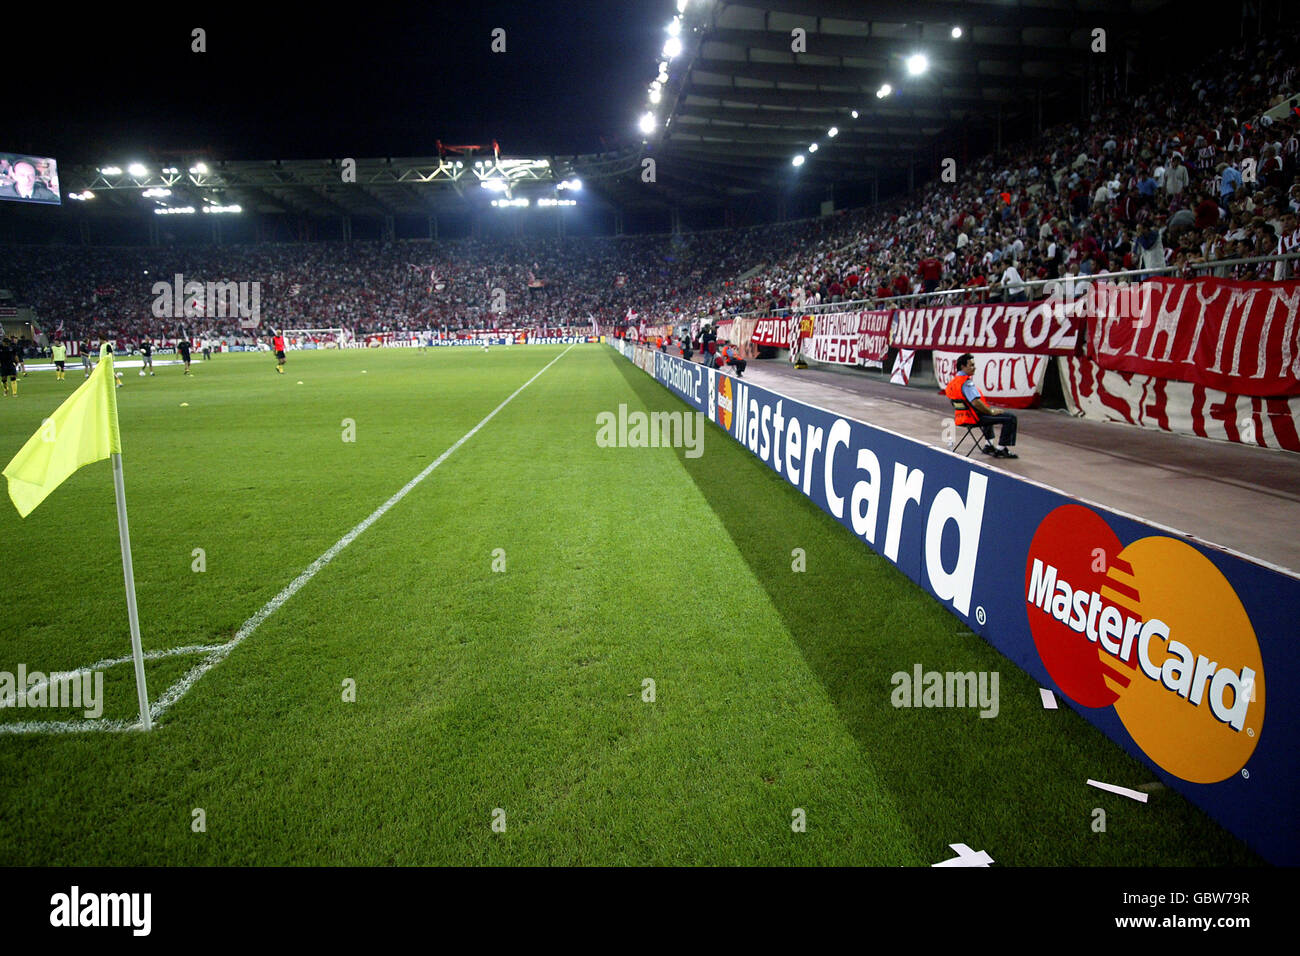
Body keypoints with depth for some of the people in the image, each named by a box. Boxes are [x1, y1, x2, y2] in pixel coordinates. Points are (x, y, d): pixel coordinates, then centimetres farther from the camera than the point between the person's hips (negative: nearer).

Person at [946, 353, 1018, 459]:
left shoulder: (953, 381, 9)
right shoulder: (966, 382, -22)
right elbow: (976, 402, -31)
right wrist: (991, 412, -16)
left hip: (964, 416, 10)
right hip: (976, 418, -10)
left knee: (989, 414, 41)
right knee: (1010, 418, -9)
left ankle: (987, 445, 39)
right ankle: (1001, 449, -2)